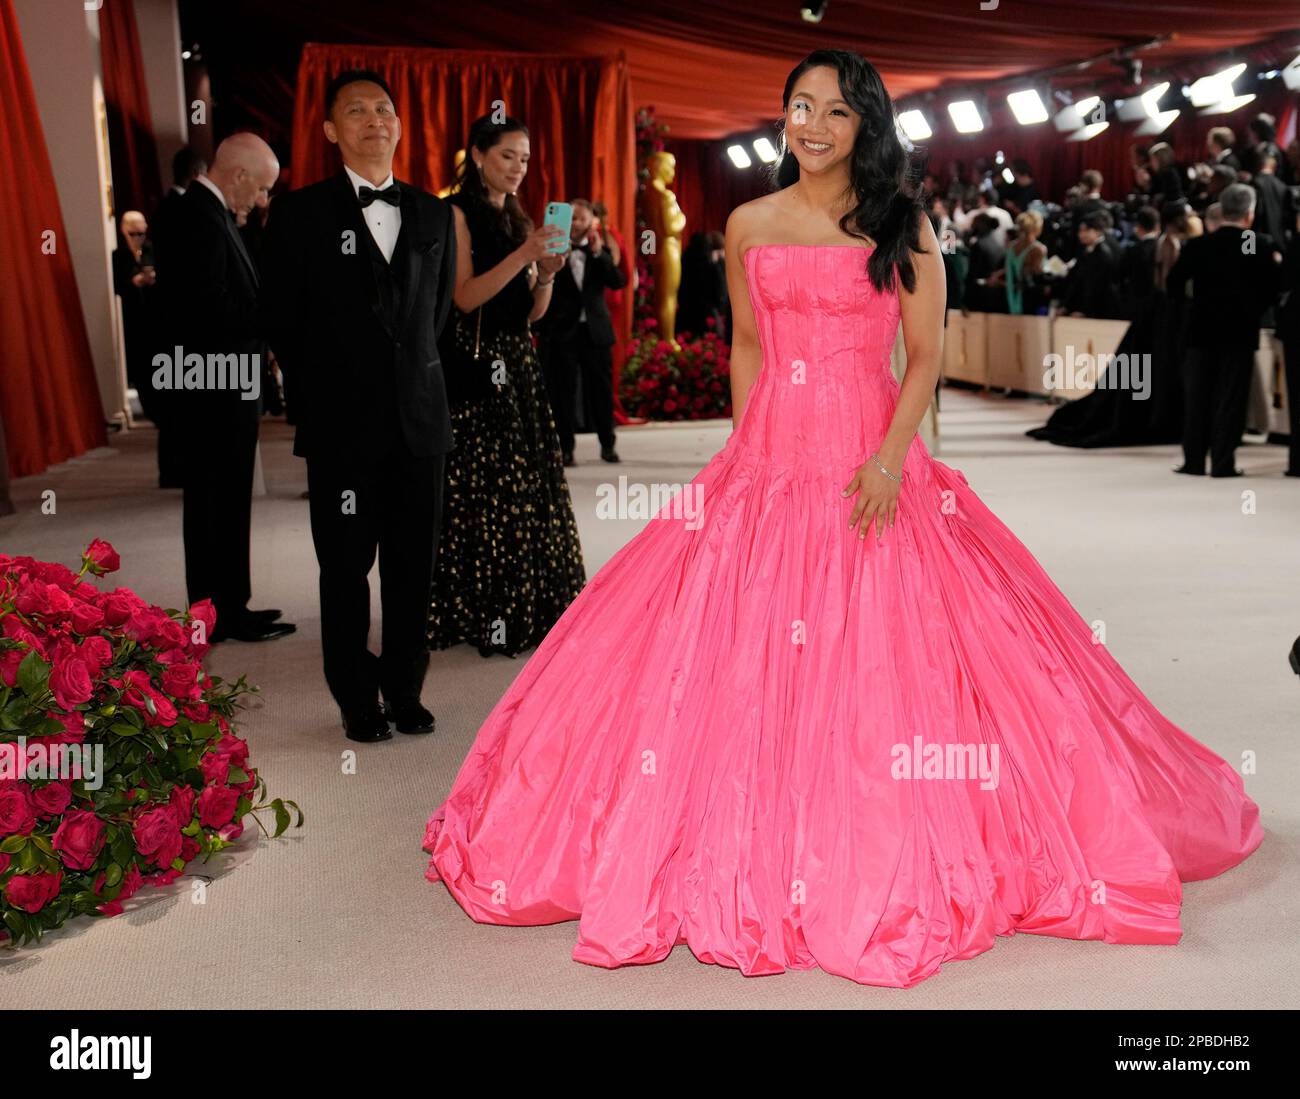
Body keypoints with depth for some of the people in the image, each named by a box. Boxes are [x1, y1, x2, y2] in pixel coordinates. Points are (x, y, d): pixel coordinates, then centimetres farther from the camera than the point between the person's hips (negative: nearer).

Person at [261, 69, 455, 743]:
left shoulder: (432, 215, 10)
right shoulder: (301, 214, -1)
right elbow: (282, 322, 2)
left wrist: (412, 379, 12)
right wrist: (324, 396, 6)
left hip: (418, 419, 3)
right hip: (341, 427, -3)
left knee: (413, 568, 8)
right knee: (346, 571, 6)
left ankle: (404, 692, 23)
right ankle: (357, 701, 20)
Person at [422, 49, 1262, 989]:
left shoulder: (902, 225, 2)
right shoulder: (749, 226, 9)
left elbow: (928, 353, -2)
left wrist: (890, 458, -14)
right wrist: (744, 453, 7)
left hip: (872, 468, -2)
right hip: (766, 466, 3)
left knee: (878, 664, -3)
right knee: (745, 664, 0)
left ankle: (889, 869, 13)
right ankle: (758, 861, 14)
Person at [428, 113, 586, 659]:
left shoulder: (518, 220, 16)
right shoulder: (457, 213, -4)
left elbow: (534, 310, 13)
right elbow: (464, 296, -14)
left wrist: (547, 271, -6)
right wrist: (523, 255, -20)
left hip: (518, 367, 7)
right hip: (474, 370, -7)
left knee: (525, 485, 7)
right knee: (479, 489, -5)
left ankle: (528, 607, 15)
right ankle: (482, 614, 2)